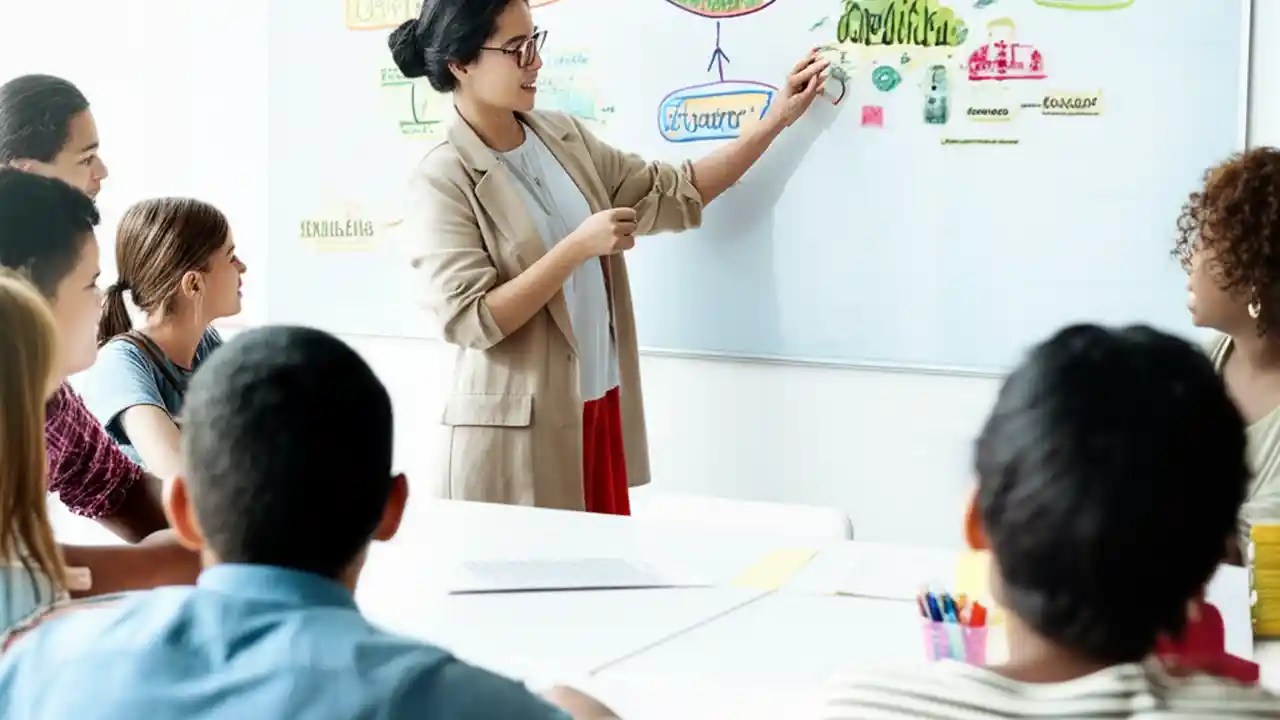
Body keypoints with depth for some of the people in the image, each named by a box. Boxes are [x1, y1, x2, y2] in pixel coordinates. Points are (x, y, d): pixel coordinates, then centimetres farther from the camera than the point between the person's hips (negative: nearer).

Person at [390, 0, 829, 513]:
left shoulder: (565, 138, 7)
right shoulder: (444, 181, -13)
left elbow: (671, 196, 11)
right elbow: (470, 319, -20)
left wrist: (778, 117, 7)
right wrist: (579, 246, -21)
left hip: (601, 409, 7)